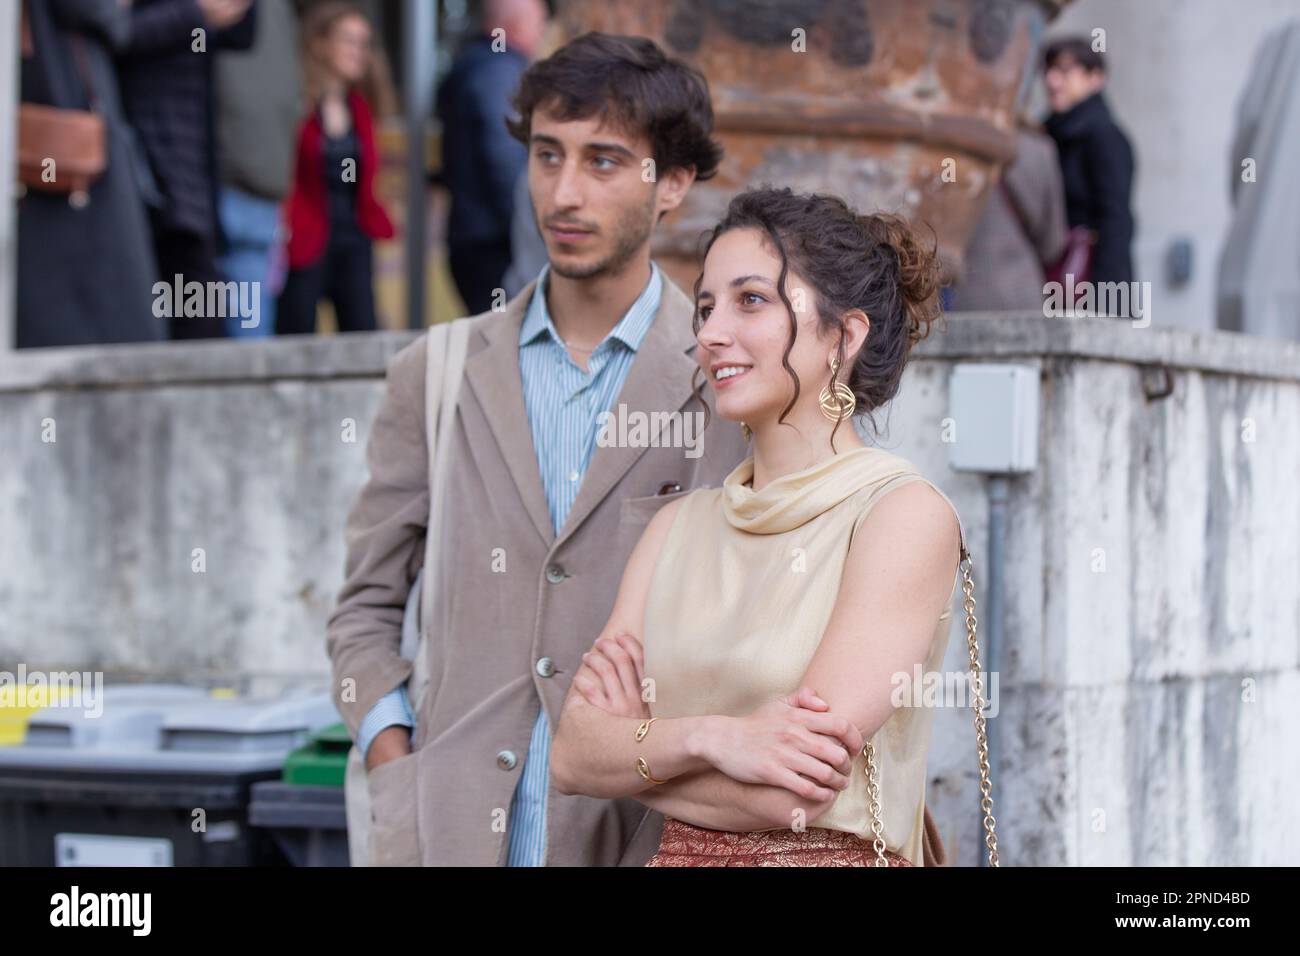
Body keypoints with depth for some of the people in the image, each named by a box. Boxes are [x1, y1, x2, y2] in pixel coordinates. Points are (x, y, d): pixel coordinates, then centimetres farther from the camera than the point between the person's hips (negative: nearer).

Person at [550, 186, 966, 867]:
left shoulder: (906, 513, -13)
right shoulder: (679, 525, 5)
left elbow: (792, 792, -20)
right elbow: (571, 754, -4)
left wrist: (632, 742, -6)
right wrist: (704, 737, -21)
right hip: (678, 855, 5)